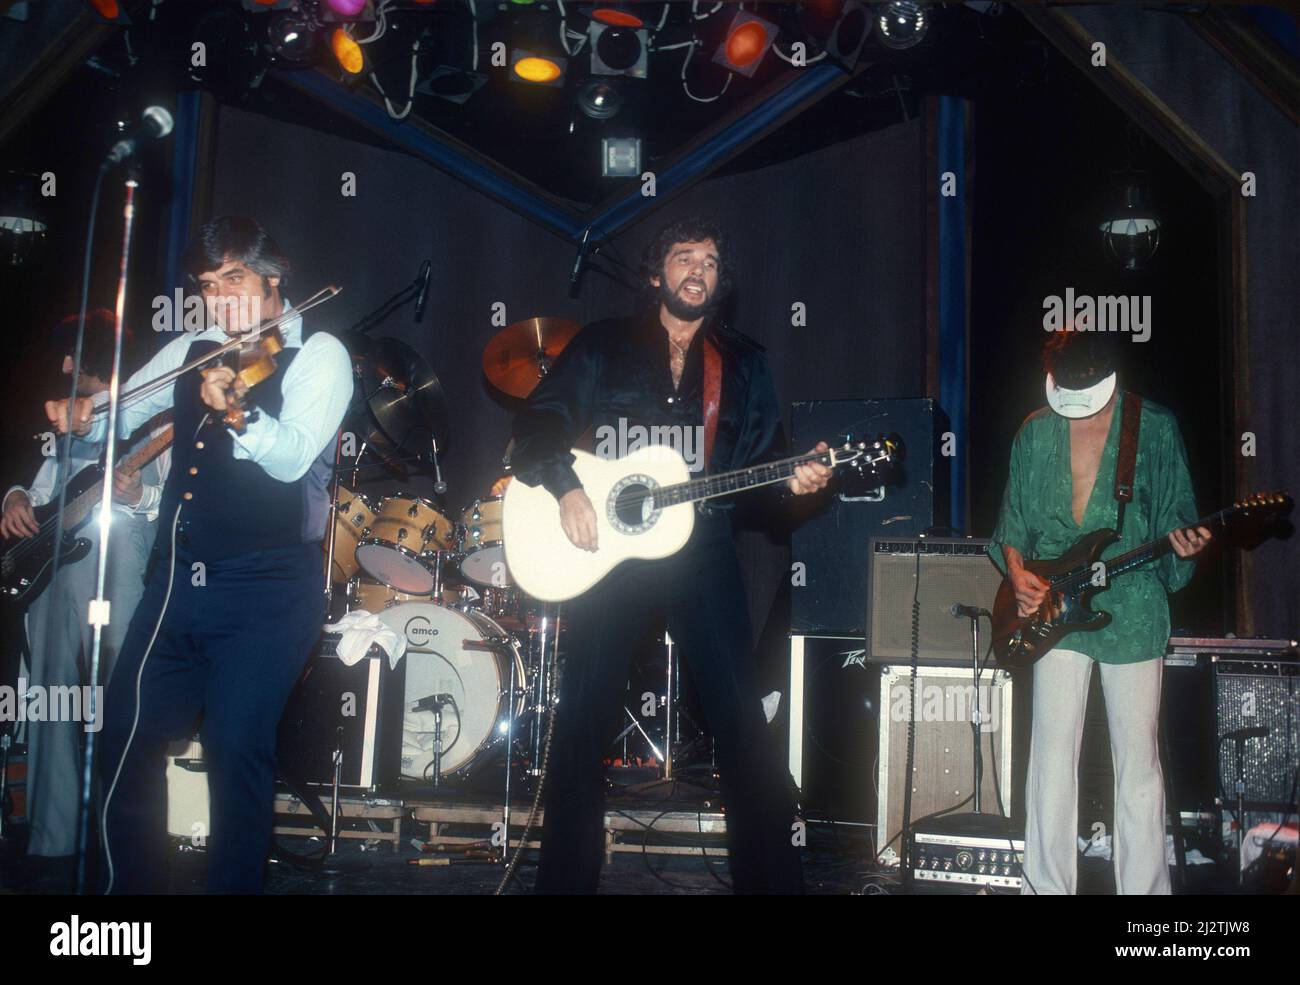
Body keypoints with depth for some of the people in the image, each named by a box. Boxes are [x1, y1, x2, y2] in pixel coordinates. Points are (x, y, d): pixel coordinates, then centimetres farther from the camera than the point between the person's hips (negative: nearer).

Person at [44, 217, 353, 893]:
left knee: (236, 748, -7)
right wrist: (82, 418, -7)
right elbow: (118, 413, 15)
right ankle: (128, 883, 26)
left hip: (268, 589, -5)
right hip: (180, 577, 6)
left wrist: (236, 406, -36)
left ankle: (234, 884, 11)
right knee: (125, 732, 8)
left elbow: (290, 458, -18)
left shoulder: (319, 355, -4)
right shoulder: (191, 352, 13)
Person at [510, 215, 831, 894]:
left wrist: (793, 477, -11)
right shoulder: (603, 346, 7)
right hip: (604, 552, -1)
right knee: (583, 719, 2)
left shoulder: (742, 362, 12)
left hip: (699, 551, 1)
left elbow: (762, 456, 10)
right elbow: (538, 424, 1)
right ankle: (565, 877, 16)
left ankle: (771, 876, 9)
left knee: (743, 723, -2)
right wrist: (566, 487, -14)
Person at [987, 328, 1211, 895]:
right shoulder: (1035, 433, 6)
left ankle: (1144, 887, 15)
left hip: (1133, 609, -1)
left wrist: (1184, 543, -17)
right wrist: (1018, 575, -2)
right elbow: (1012, 520, 13)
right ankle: (1048, 885, 11)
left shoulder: (1155, 428, 0)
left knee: (1137, 763, 4)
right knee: (1052, 757, 1)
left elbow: (1177, 515, 5)